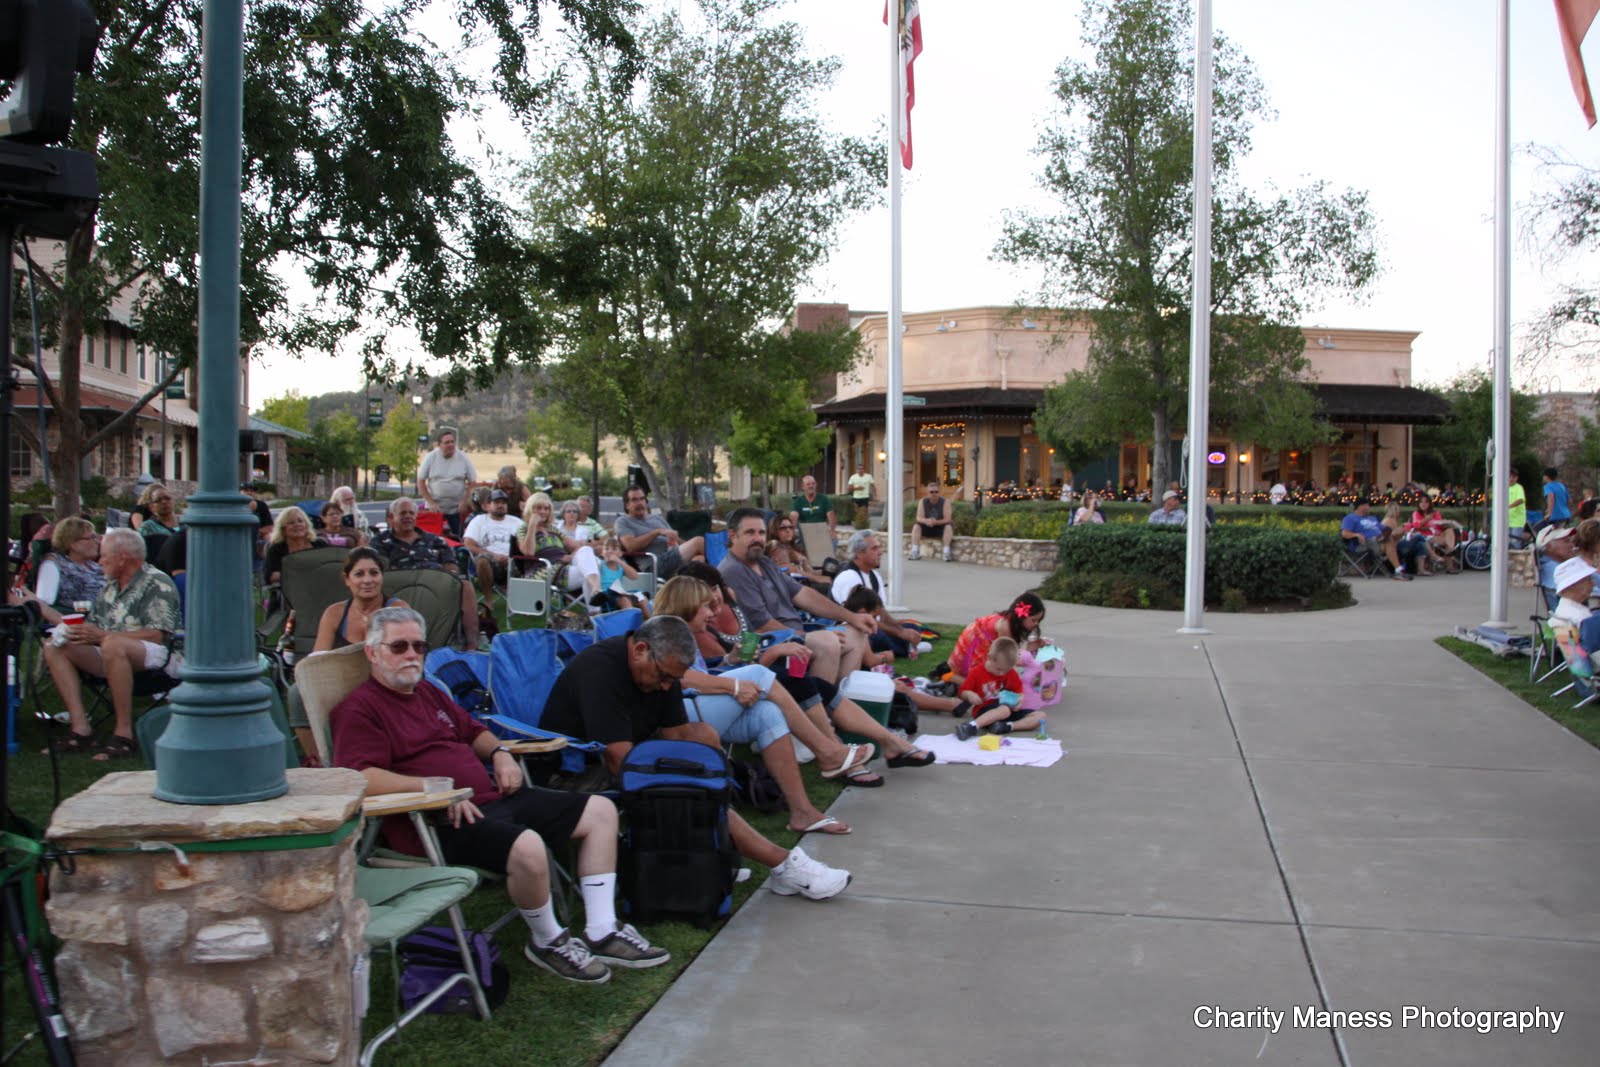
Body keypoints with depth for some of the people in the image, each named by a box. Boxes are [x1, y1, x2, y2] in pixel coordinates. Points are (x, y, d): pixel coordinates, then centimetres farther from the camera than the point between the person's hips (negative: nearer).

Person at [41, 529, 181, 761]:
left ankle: (124, 733, -34)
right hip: (111, 655, 9)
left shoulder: (157, 583, -6)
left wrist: (102, 635, -20)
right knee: (54, 647, -6)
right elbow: (93, 626, 20)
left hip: (155, 656, -8)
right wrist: (78, 633, -4)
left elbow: (156, 636, -17)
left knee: (113, 644, -38)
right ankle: (81, 729, -17)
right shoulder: (110, 586, 20)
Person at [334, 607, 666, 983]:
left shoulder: (430, 694, 23)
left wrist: (500, 753, 12)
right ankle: (548, 941, -7)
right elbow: (359, 779, -21)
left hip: (492, 797, 10)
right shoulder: (359, 710, -5)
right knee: (527, 847, -37)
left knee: (600, 811, 4)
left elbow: (473, 732, 36)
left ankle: (601, 933, 3)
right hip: (442, 821, -9)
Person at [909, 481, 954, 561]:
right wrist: (926, 521, -35)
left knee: (949, 527, -33)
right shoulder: (922, 501, -5)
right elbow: (919, 518, -12)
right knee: (916, 526, -23)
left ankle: (946, 553, -35)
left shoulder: (945, 502, -14)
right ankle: (915, 553, -27)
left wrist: (936, 522, -36)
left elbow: (947, 519, -20)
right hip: (927, 528, 3)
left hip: (941, 528, -3)